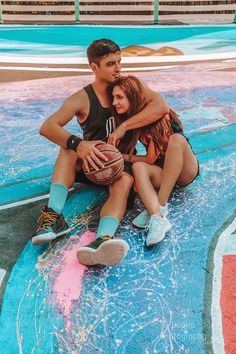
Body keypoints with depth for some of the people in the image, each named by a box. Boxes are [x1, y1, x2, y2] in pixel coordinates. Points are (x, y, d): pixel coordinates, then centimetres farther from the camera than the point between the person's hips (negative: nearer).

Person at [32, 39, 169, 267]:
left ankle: (102, 239, -61)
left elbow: (161, 106, -16)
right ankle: (54, 216, -41)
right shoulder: (82, 99, -6)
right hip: (93, 163, 1)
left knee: (125, 181, -34)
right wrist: (78, 144, -37)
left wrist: (124, 127, -23)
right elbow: (47, 127, -19)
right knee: (69, 147, -28)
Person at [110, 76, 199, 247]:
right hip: (161, 172, 5)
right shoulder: (131, 117, 0)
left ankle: (160, 207, -38)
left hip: (185, 170, -4)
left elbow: (150, 158, -18)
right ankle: (157, 217, -46)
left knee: (176, 139, -35)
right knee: (138, 167, -27)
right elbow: (129, 152, -1)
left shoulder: (158, 115, -20)